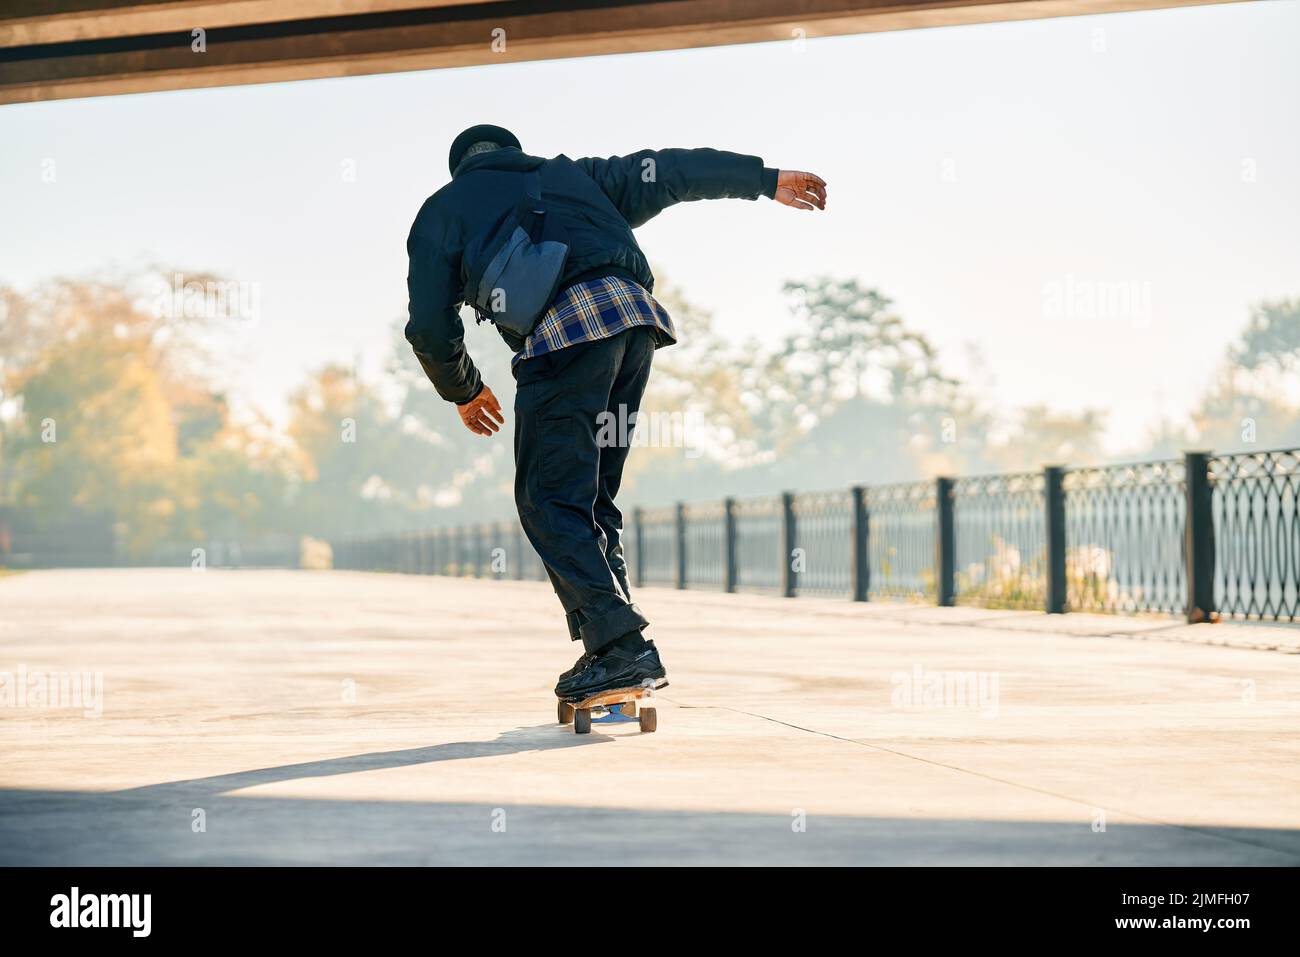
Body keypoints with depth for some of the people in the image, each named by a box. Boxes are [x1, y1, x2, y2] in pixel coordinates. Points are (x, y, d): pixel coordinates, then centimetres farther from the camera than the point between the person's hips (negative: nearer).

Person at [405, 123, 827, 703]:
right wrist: (767, 180, 38)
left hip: (562, 331, -5)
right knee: (592, 497, 15)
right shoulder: (569, 175, 33)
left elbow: (431, 326, 13)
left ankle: (621, 644, -15)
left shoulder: (443, 209, 21)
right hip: (635, 317, 5)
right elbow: (668, 172, 31)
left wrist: (463, 391, 30)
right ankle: (613, 651, 9)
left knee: (549, 502, -1)